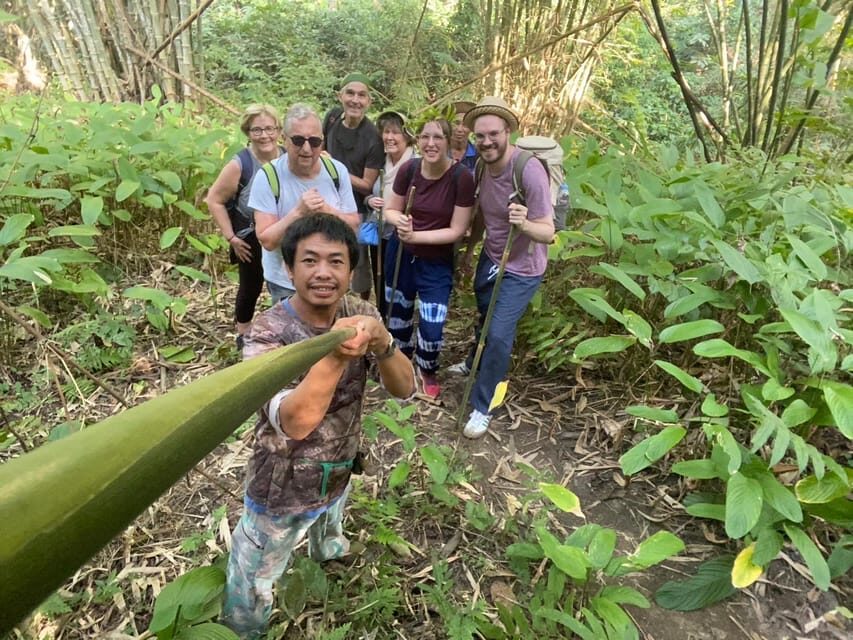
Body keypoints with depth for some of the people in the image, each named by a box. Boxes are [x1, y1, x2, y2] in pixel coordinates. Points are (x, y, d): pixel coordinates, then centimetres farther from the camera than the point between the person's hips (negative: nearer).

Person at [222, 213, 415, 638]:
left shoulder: (360, 315, -14)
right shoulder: (268, 333, -28)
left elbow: (405, 389, -20)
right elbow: (294, 422, -40)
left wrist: (382, 342, -40)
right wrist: (336, 354, -56)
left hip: (338, 474, 5)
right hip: (282, 493, -5)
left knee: (329, 524, 38)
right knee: (251, 591, 19)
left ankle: (325, 549, 71)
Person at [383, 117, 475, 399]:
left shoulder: (462, 177, -21)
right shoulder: (408, 168, -12)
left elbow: (457, 230, -18)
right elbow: (391, 209, 0)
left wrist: (417, 236, -25)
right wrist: (399, 220, -22)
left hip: (437, 263, -3)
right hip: (401, 254, 3)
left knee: (432, 328, -3)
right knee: (398, 313, 20)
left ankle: (427, 371, 32)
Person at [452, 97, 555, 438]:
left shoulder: (530, 171, -28)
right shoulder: (482, 165, -8)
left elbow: (548, 232, -28)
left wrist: (524, 224, -49)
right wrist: (468, 251, 18)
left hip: (521, 269, -7)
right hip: (490, 258, 7)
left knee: (499, 335, -8)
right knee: (484, 317, 26)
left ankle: (482, 407, 11)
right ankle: (475, 363, 55)